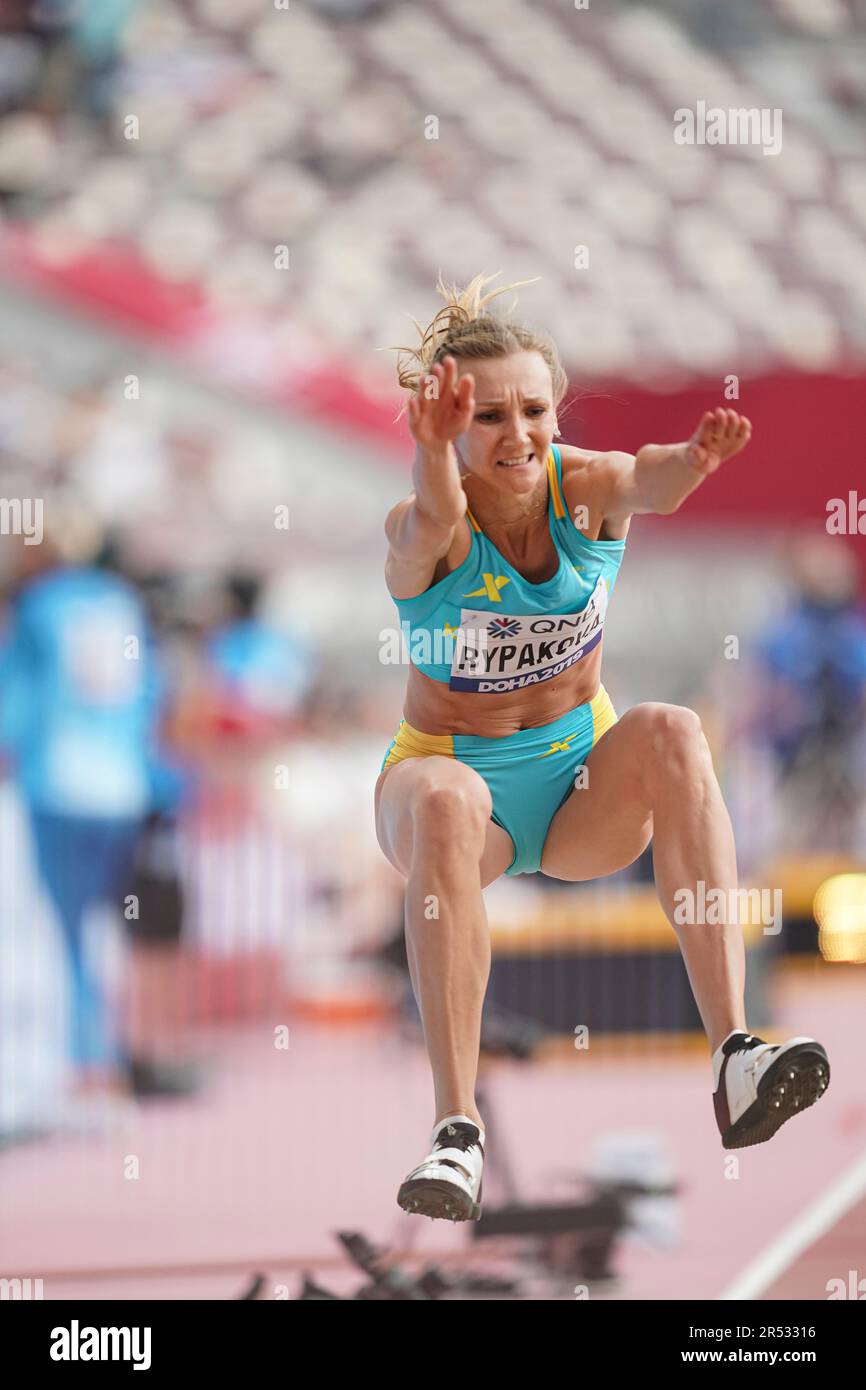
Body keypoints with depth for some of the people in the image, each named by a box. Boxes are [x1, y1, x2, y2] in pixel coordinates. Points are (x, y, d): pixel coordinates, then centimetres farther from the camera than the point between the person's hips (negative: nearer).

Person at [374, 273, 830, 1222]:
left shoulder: (584, 489, -11)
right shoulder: (423, 529, -17)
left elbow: (647, 483, -36)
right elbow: (434, 526, -43)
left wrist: (696, 459, -61)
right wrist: (434, 456, -67)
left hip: (585, 785, 3)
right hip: (455, 766, -2)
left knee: (671, 733, -31)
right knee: (442, 802, -39)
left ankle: (734, 1058, -41)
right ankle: (456, 1130, -43)